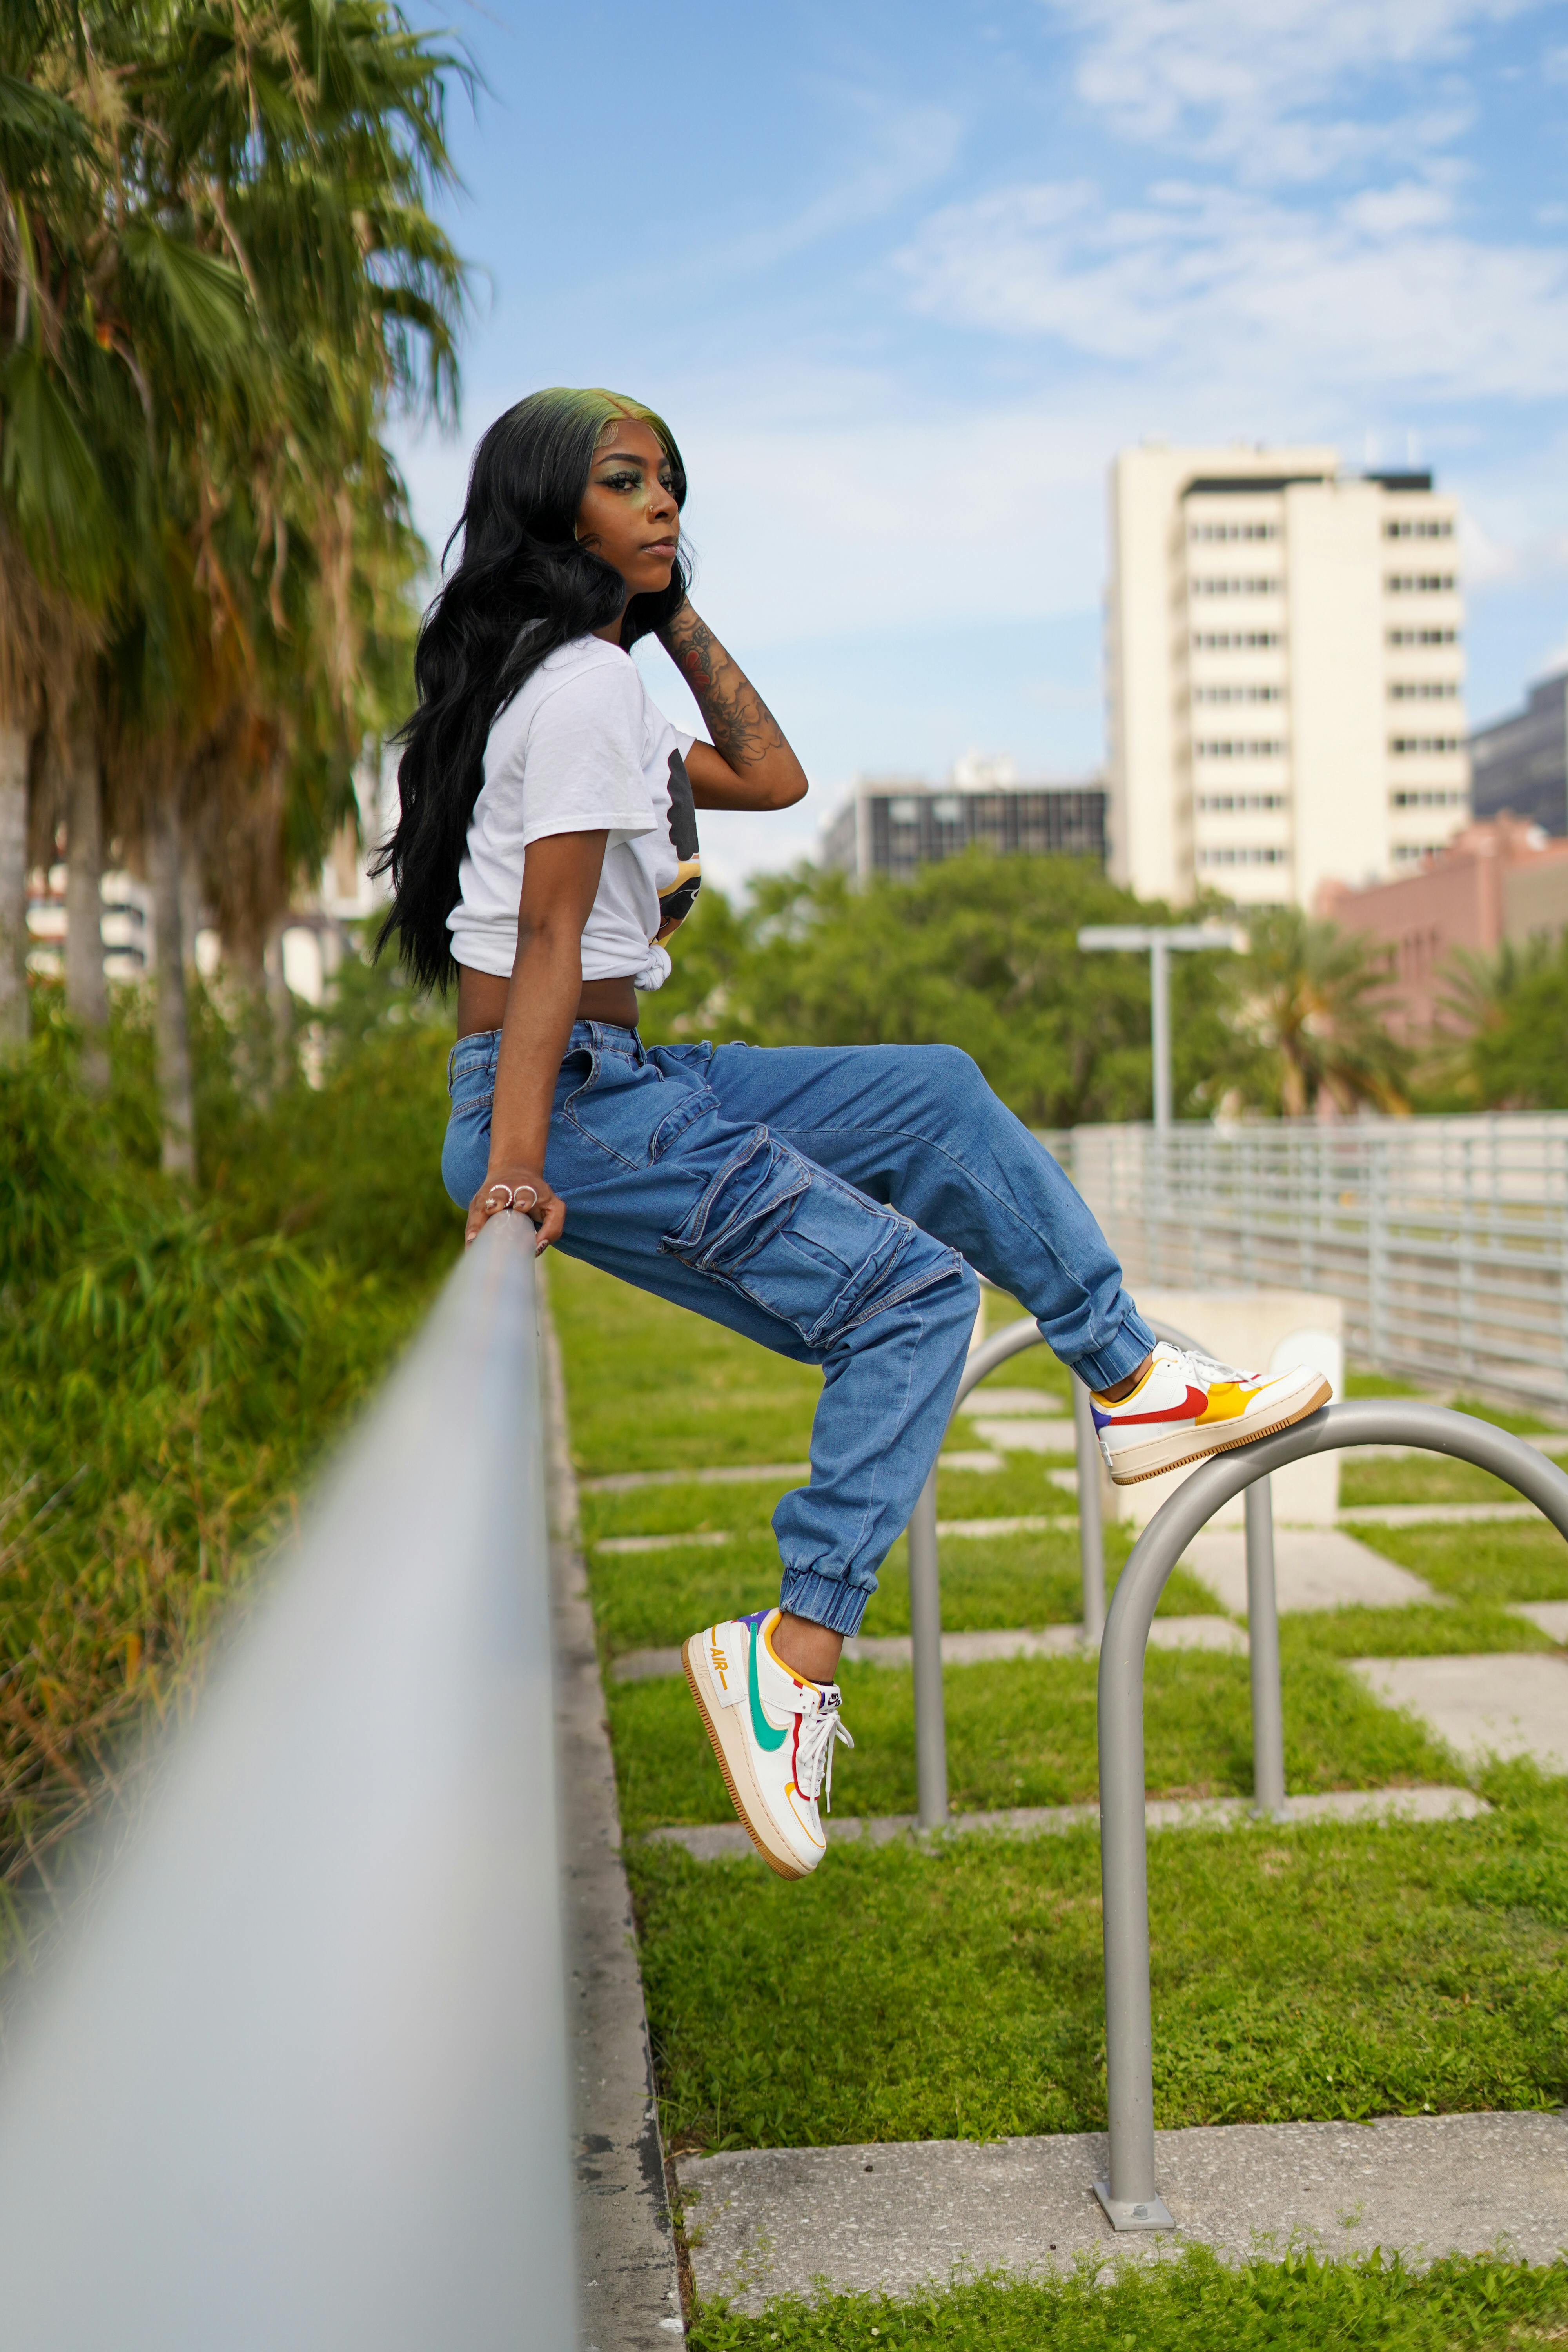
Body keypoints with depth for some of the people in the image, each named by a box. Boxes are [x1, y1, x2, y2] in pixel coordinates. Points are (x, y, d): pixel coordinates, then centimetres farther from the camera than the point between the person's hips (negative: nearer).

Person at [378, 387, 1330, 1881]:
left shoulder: (599, 674, 18)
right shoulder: (580, 682, -12)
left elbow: (772, 779, 24)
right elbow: (548, 936, -20)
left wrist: (682, 619, 18)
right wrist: (518, 1164, -23)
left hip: (629, 1079, 10)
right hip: (577, 1103, -10)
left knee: (936, 1099, 15)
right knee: (908, 1290, -14)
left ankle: (1131, 1385, 18)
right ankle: (796, 1651, -17)